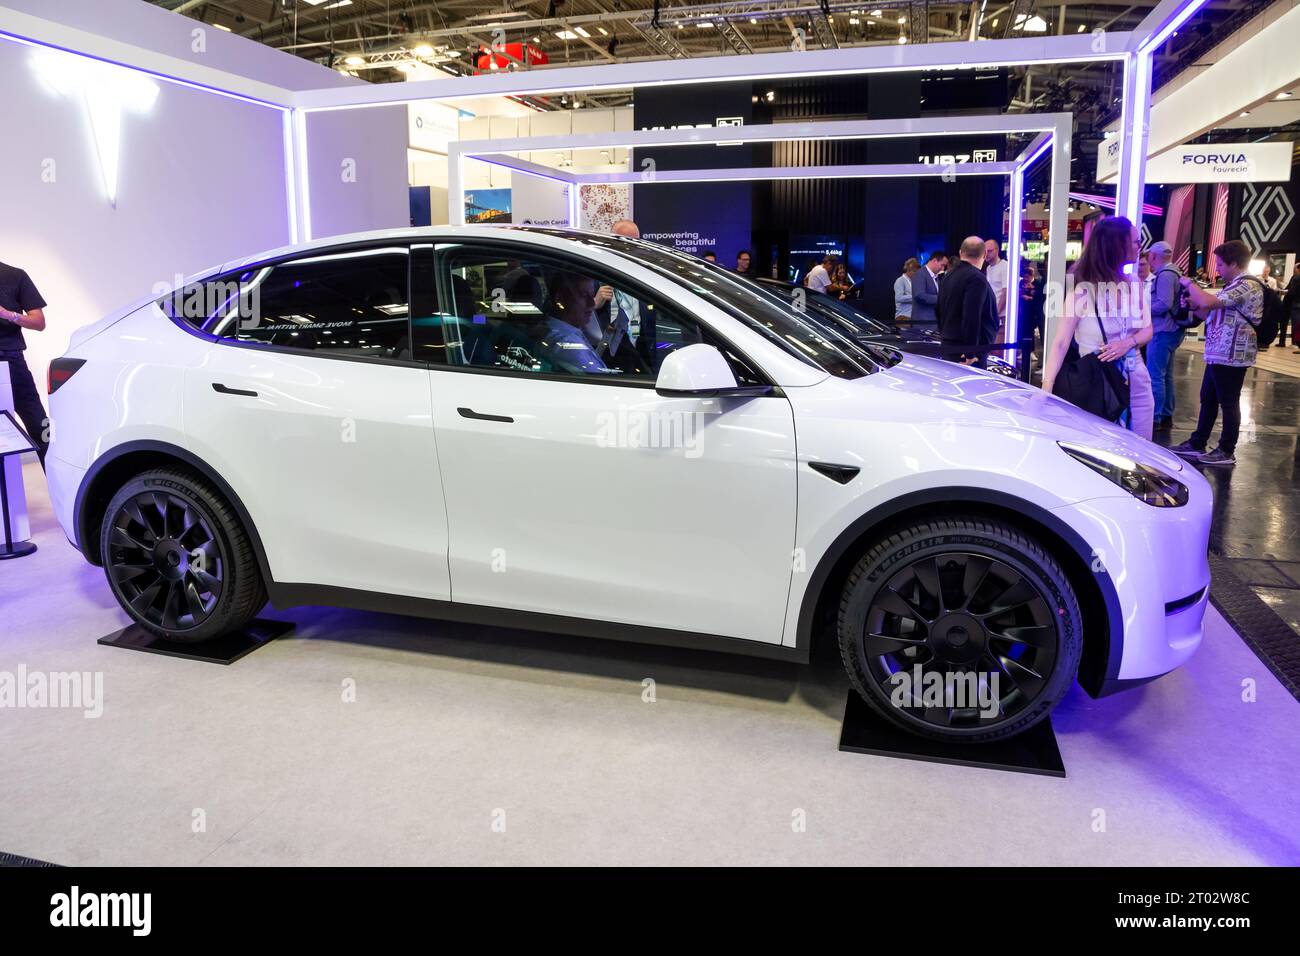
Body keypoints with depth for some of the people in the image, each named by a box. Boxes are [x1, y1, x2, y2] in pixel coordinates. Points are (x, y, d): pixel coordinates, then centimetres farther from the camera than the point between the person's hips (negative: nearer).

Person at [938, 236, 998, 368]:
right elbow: (972, 318, -22)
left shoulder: (948, 278, 13)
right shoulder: (977, 279, -15)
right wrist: (970, 354, -22)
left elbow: (941, 313, 21)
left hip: (948, 347, 9)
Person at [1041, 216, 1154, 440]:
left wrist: (1130, 342, -12)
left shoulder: (1134, 284, 6)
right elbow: (1061, 343, -17)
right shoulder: (1084, 290, -13)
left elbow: (1147, 330, 12)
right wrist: (1047, 388, -29)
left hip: (1136, 380, 6)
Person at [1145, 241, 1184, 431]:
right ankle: (1166, 417, 21)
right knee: (1165, 376, 15)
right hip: (1171, 330, 11)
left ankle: (1154, 419, -7)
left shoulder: (1165, 275, -15)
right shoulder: (1173, 273, 17)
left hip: (1163, 331, -11)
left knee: (1155, 376, -8)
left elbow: (1164, 304, -24)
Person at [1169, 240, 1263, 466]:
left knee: (1228, 403, 0)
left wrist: (1189, 284, -13)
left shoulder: (1248, 286, -17)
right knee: (1208, 399, 15)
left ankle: (1227, 451, 9)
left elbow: (1208, 302, -28)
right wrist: (1194, 305, 6)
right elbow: (1215, 315, 23)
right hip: (1217, 354, 10)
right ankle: (1197, 444, 23)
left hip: (1231, 356, -10)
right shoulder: (1233, 286, 16)